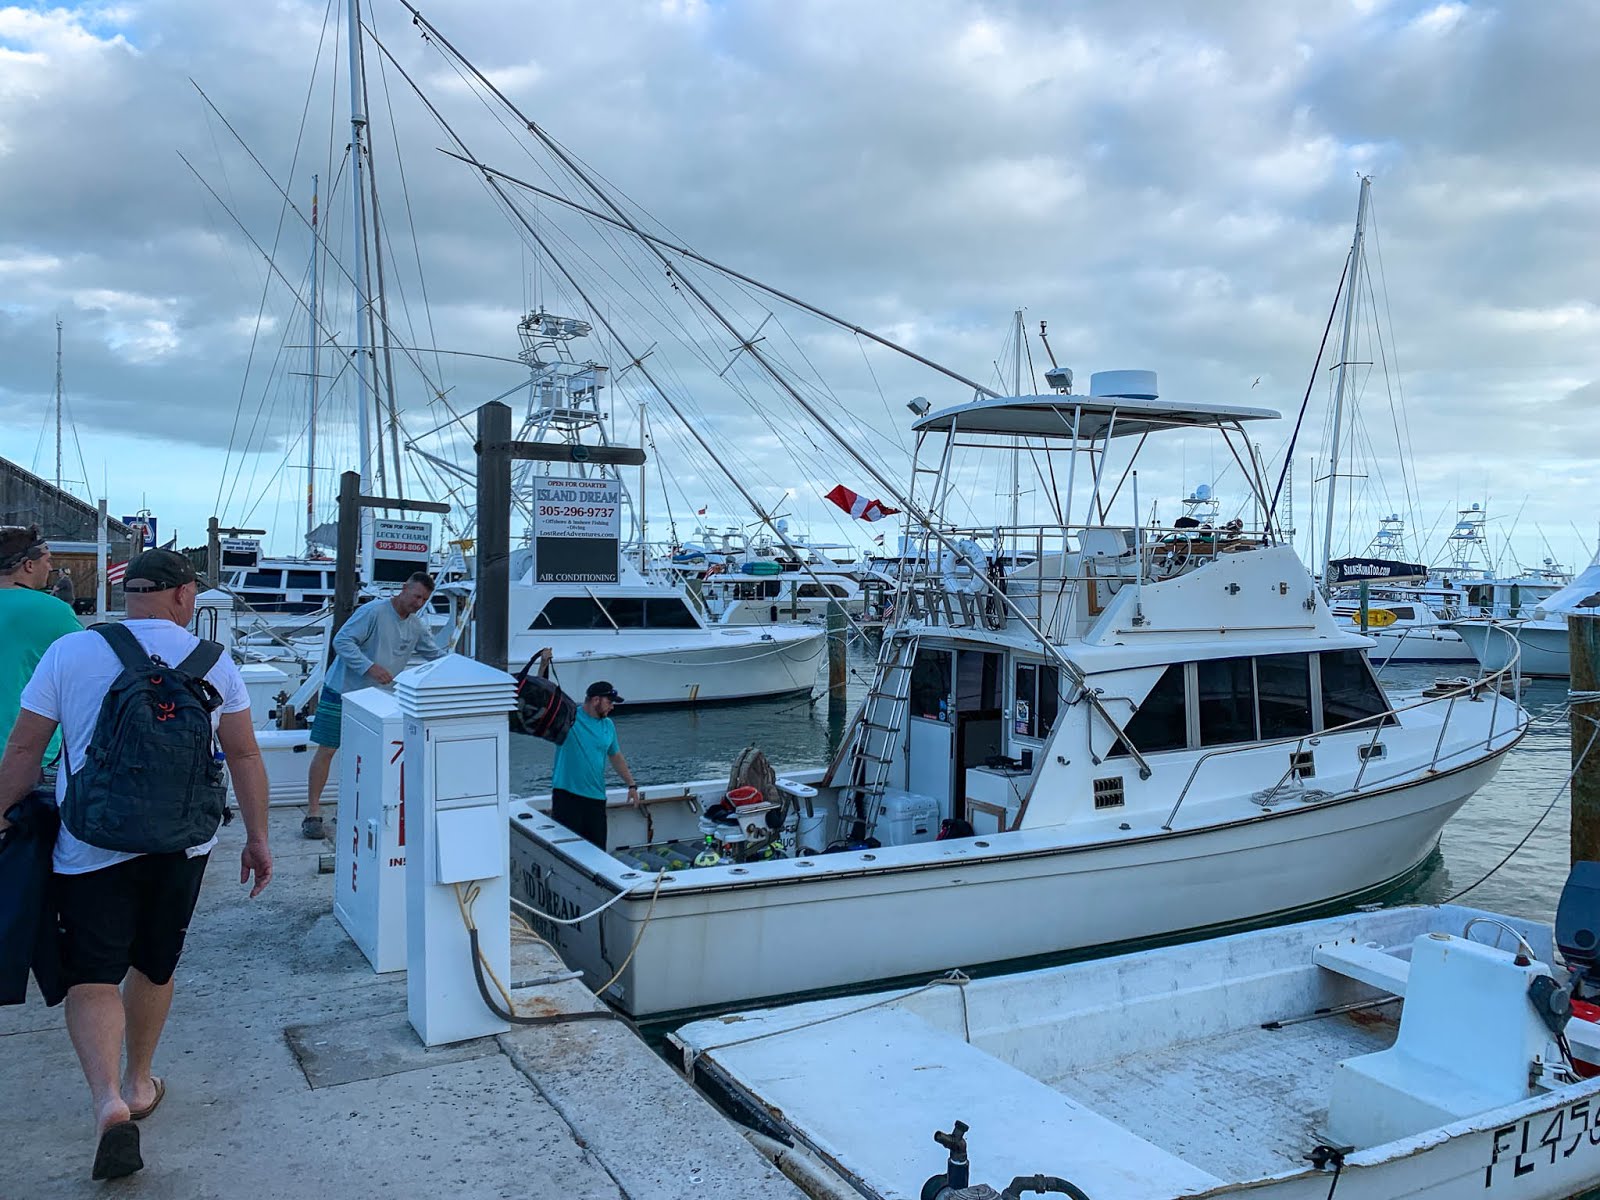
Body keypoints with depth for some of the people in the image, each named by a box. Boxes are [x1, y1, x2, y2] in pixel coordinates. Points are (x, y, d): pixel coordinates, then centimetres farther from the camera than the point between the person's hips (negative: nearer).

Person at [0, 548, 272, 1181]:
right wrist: (257, 838, 10)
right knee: (154, 965, 20)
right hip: (182, 844, 2)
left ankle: (109, 1099, -18)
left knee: (91, 977, 2)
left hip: (92, 847, -2)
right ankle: (139, 1082, 35)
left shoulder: (69, 653, -3)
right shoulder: (213, 661, 0)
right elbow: (244, 755, 2)